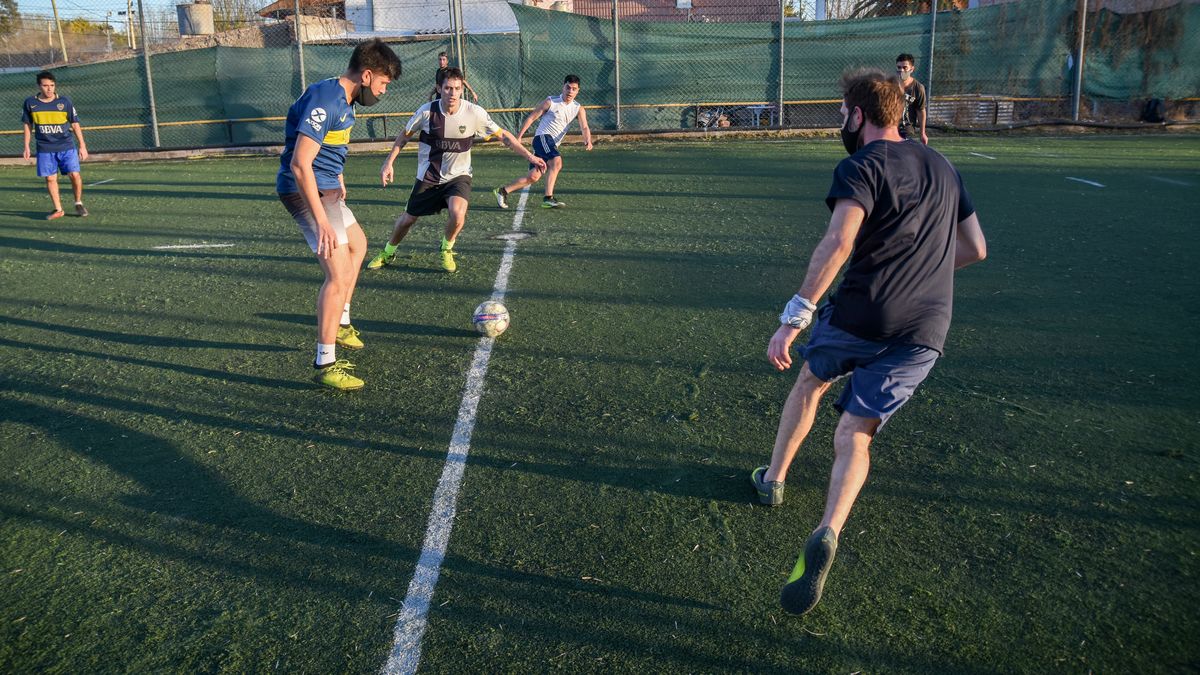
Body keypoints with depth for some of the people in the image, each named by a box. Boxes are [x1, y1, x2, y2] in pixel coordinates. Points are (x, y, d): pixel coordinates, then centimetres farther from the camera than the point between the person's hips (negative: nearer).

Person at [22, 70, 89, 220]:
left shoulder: (65, 102, -2)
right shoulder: (30, 103, 1)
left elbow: (75, 124, 3)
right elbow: (28, 125, 12)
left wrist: (82, 145, 1)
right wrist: (26, 146, 9)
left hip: (66, 146, -1)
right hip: (45, 149, 1)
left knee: (75, 175, -11)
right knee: (50, 178, 2)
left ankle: (78, 203, 12)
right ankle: (58, 209, 14)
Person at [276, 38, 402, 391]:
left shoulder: (343, 99, 8)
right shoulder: (325, 101, -23)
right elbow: (299, 165, -29)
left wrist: (337, 177, 19)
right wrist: (321, 220, -31)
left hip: (325, 187, 11)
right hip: (307, 190, -11)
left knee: (357, 246, 28)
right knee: (339, 273, -16)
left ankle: (340, 323, 41)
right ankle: (325, 365, -11)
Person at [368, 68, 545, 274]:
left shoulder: (475, 113, -17)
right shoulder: (427, 111, -14)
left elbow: (503, 135, -8)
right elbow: (404, 135, 3)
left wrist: (530, 156, -14)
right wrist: (388, 162, 0)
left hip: (458, 175, -1)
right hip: (428, 177, 1)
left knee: (458, 213, -29)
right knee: (408, 218, 9)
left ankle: (446, 250, 3)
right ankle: (388, 253, 40)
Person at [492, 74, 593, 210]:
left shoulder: (578, 109, 7)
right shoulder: (551, 102, -3)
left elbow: (584, 127, -6)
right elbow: (531, 117, 3)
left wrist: (587, 140, -28)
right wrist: (519, 136, -1)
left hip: (552, 145, 5)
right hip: (542, 137, -5)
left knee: (533, 177, 2)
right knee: (557, 161, -32)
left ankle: (503, 191, 16)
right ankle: (548, 198, -36)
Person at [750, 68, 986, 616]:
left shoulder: (861, 166, -6)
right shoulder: (942, 167, 18)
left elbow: (838, 243, -23)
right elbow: (975, 248, 24)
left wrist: (795, 316, -26)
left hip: (860, 313, -5)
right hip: (927, 331, 5)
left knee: (811, 380, 25)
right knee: (855, 435, 4)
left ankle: (773, 479, 39)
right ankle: (827, 534, -20)